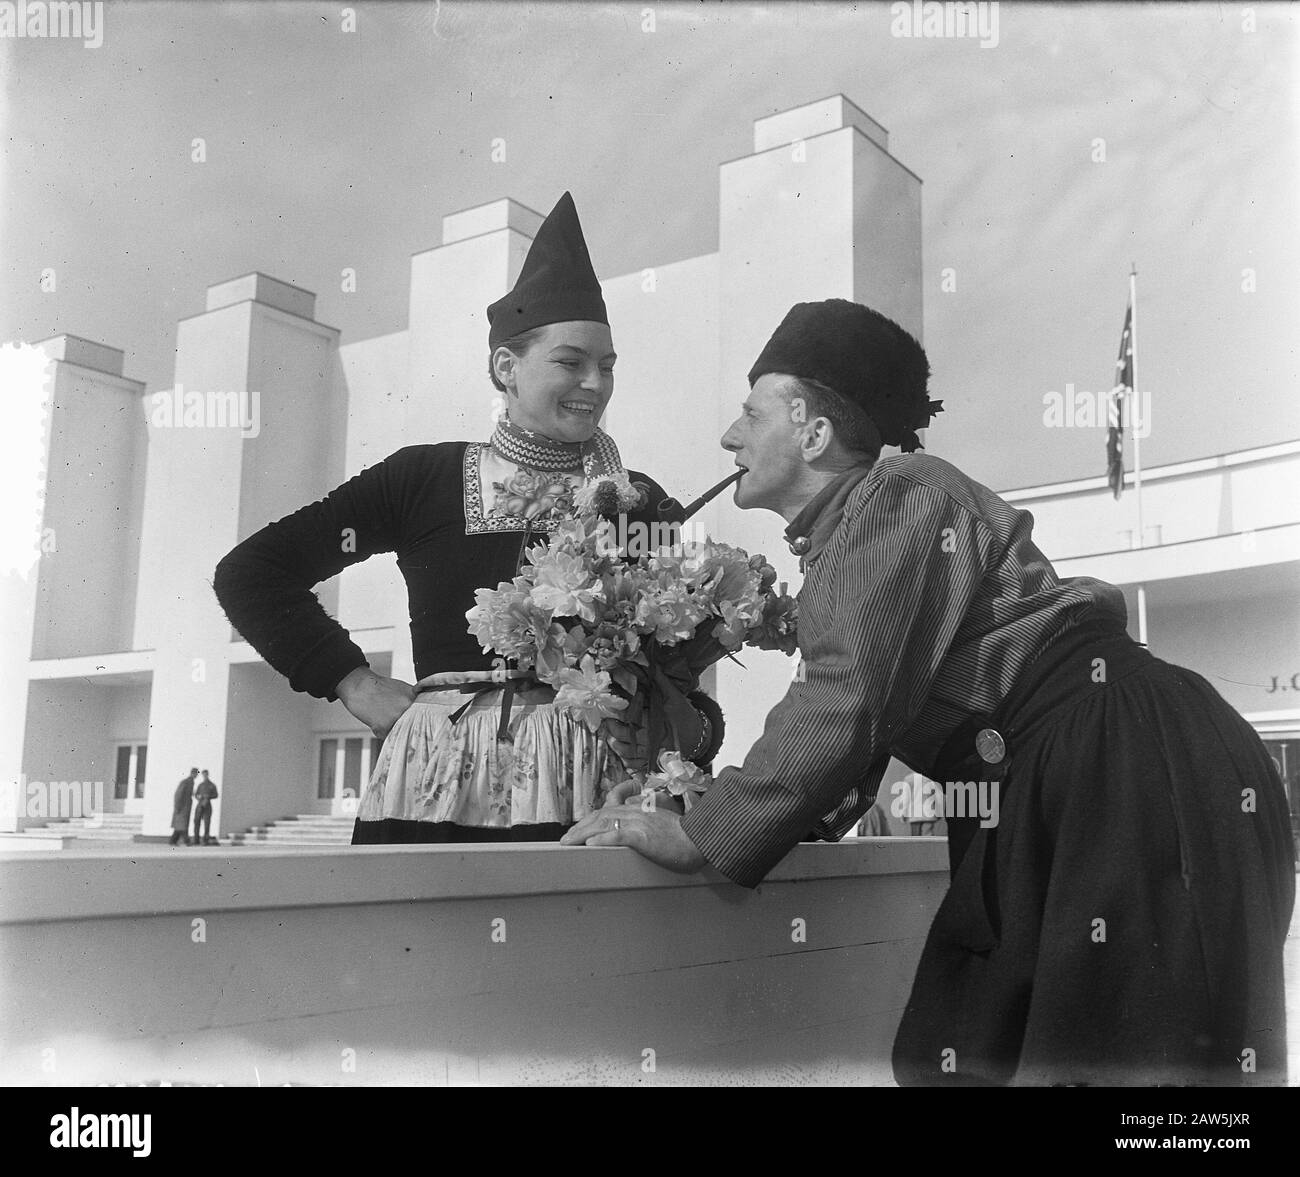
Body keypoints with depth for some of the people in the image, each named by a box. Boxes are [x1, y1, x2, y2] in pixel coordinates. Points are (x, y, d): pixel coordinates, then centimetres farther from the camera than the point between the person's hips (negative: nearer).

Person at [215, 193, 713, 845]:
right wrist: (353, 681, 2)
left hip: (582, 800, 1)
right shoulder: (424, 477, 4)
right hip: (430, 796, -1)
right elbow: (249, 572, 7)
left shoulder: (640, 503, 9)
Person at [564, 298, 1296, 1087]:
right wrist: (704, 816, 7)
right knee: (968, 1050, 10)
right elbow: (859, 750, 14)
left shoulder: (894, 498, -13)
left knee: (1106, 1055, -2)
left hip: (1131, 769, -9)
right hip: (1052, 795, 9)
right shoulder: (839, 537, 15)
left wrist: (700, 836, -17)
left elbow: (845, 707, -23)